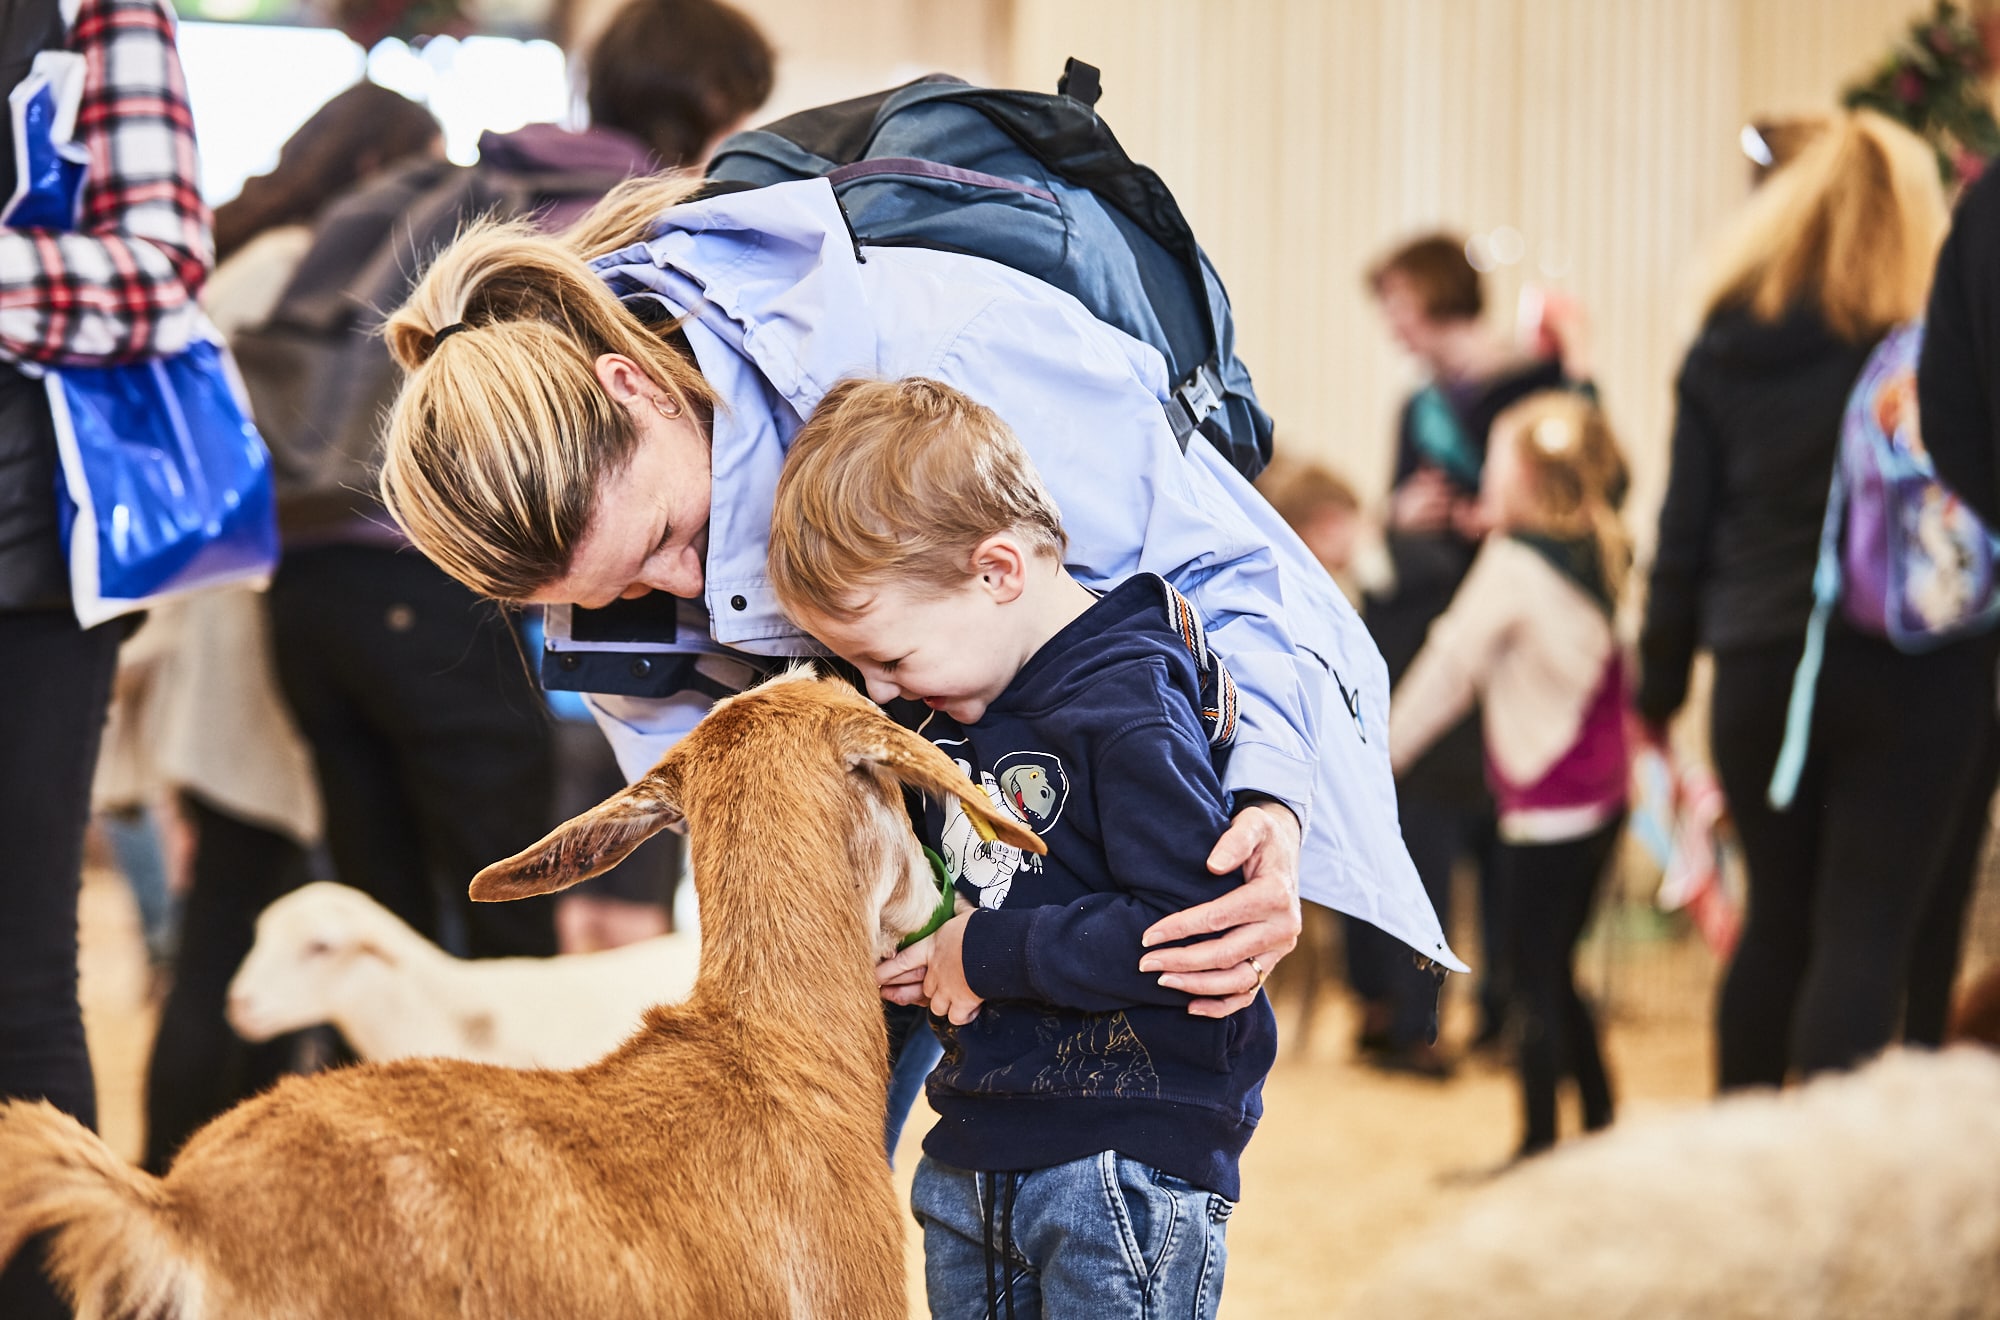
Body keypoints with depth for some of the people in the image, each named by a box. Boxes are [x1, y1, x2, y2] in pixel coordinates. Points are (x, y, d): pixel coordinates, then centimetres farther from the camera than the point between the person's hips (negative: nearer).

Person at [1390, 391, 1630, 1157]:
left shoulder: (1514, 562, -13)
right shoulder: (1596, 555, 8)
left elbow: (1450, 666, -10)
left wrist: (1379, 750, -3)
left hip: (1545, 801, -8)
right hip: (1602, 791, 8)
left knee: (1533, 978, -2)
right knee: (1555, 971, 17)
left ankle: (1539, 1143, 1)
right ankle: (1599, 1125, 22)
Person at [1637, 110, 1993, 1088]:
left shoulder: (1726, 347, 3)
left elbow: (1683, 533, 5)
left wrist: (1659, 687, 12)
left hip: (1762, 673, 4)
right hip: (1913, 676, -3)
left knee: (1776, 923, 17)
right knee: (1865, 934, -2)